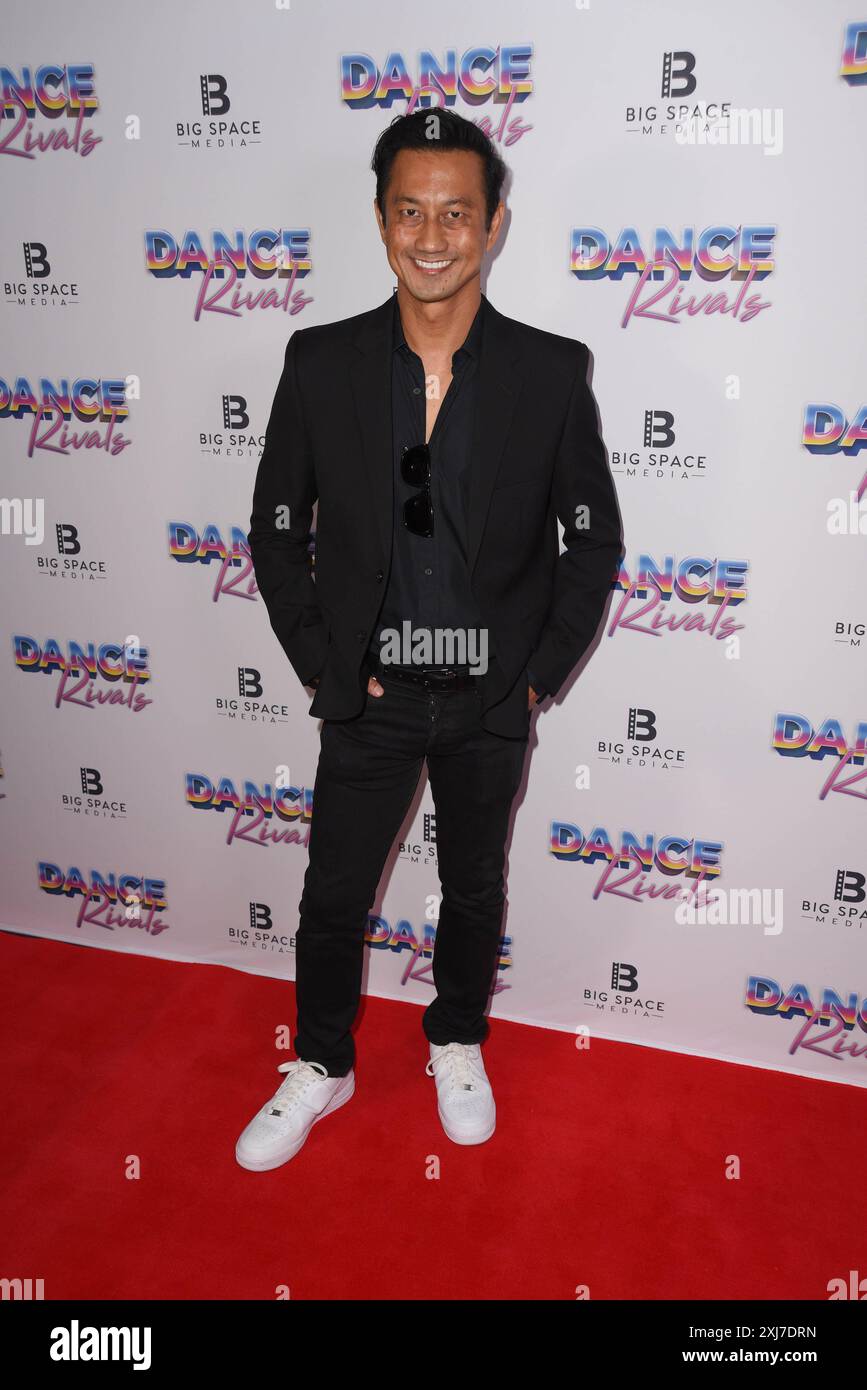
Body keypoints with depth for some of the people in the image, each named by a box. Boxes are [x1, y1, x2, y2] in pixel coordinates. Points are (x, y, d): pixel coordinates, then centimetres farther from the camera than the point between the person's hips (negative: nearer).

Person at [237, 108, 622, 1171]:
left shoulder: (552, 373, -8)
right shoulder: (321, 362, -6)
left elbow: (594, 539, 0)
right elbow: (277, 529, 0)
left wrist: (541, 673, -5)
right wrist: (321, 664, -4)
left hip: (493, 702, 0)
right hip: (369, 695, 0)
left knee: (474, 891, 18)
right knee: (333, 896, 12)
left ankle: (457, 1046, 44)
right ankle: (319, 1067, 37)